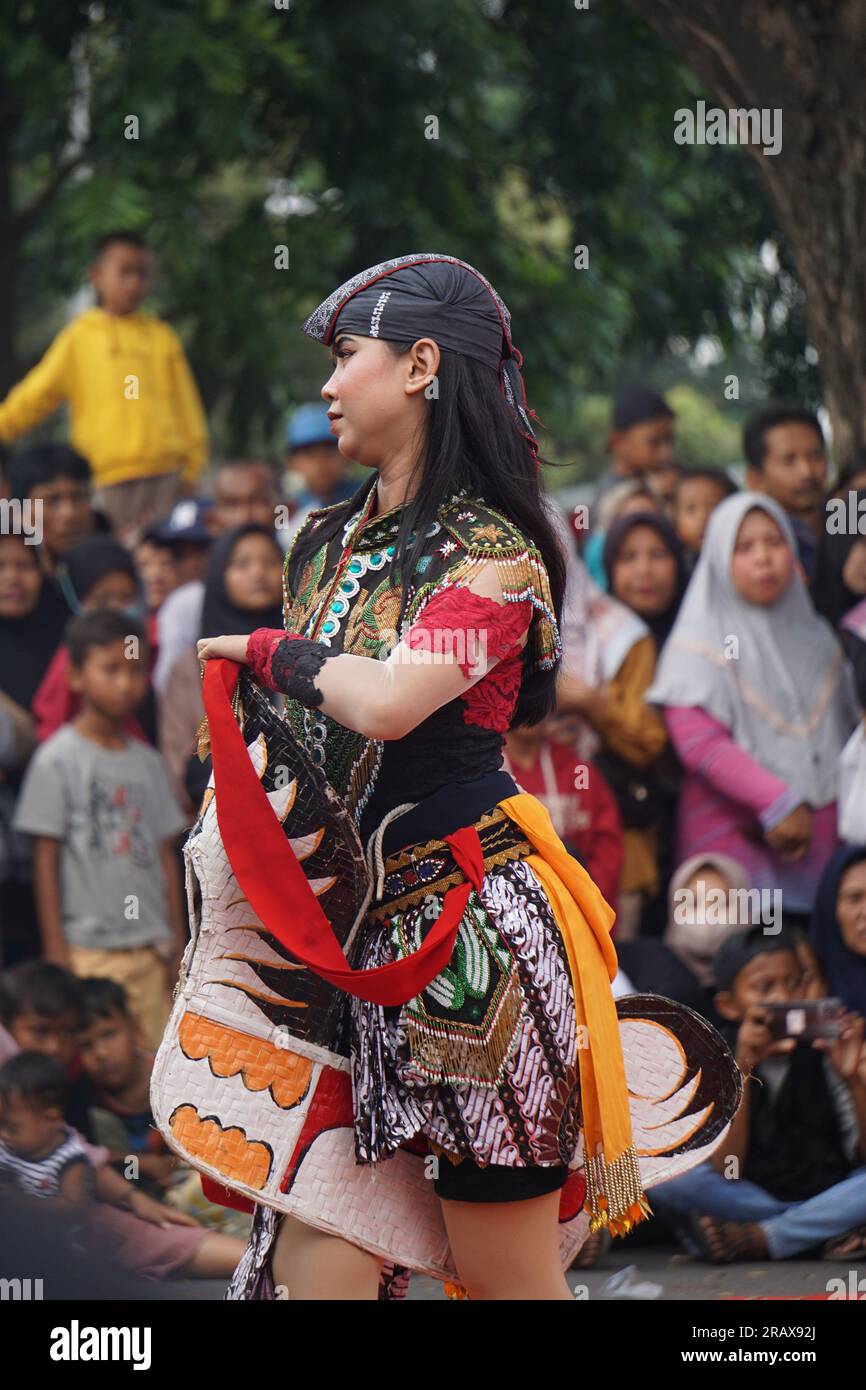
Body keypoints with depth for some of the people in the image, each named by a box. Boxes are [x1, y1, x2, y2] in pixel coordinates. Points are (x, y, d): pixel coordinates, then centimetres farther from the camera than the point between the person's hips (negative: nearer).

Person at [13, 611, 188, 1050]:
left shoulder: (147, 761, 12)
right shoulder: (59, 759, -3)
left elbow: (164, 855, 15)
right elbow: (46, 858, -4)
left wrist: (177, 940, 11)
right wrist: (55, 950, -7)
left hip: (148, 947, 5)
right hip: (88, 948, -5)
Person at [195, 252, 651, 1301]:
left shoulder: (491, 556, -7)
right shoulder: (329, 542, 15)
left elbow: (387, 702, -23)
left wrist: (270, 651, -7)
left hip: (467, 933, -6)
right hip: (349, 932, 6)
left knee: (504, 1270, -1)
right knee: (313, 1258, -3)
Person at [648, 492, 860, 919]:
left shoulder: (816, 636, 17)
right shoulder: (701, 642, 0)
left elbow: (847, 730, 21)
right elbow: (697, 741, -10)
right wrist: (777, 803, -16)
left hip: (819, 838, 5)